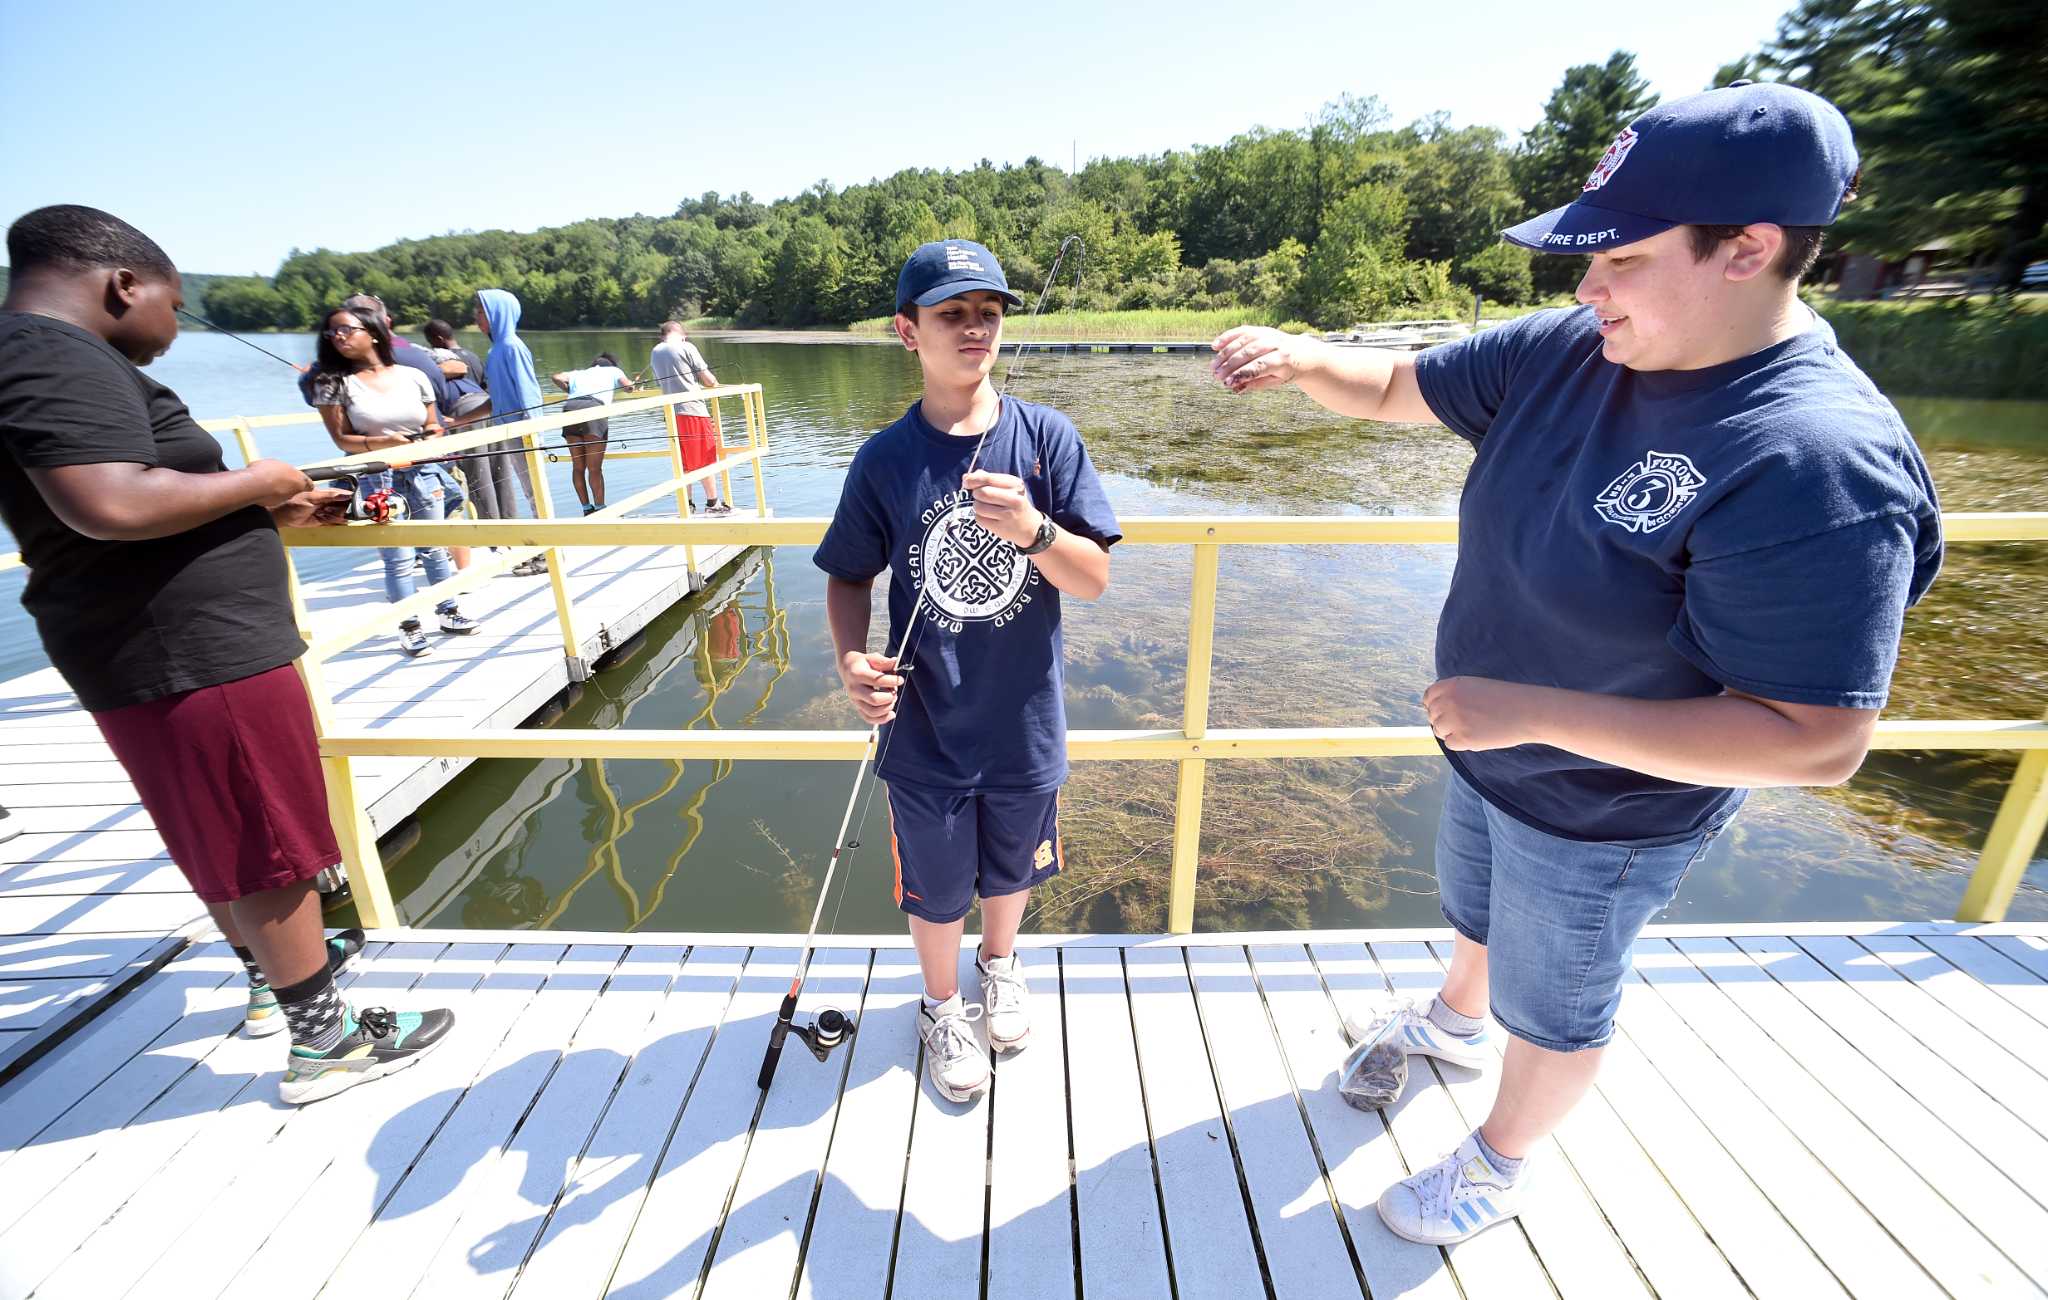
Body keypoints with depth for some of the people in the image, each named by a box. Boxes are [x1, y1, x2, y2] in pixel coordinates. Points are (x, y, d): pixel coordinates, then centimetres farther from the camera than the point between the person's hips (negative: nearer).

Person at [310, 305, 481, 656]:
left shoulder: (413, 376, 4)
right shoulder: (333, 383, -2)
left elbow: (433, 425, 11)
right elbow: (342, 439, -4)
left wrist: (430, 436, -11)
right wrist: (381, 442, -20)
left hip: (422, 472, 3)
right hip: (374, 478, -2)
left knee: (435, 548, 10)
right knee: (398, 558, -3)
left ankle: (448, 612, 24)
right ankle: (410, 628, 8)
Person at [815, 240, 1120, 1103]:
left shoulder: (1049, 437, -10)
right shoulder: (885, 460, -9)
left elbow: (1095, 580, -12)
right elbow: (849, 577, 1)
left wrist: (1031, 529, -32)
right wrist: (851, 660, -18)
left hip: (1025, 725, 1)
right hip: (926, 732, 0)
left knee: (1011, 870, 24)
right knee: (936, 888, 18)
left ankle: (1000, 966, 57)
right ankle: (942, 1007, 49)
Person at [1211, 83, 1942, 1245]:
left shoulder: (1813, 463, -32)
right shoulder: (1565, 352, -11)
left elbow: (1818, 744, -31)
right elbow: (1393, 389, -2)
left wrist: (1536, 709, -35)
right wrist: (1298, 358, -23)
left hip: (1607, 815, -7)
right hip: (1492, 756, 7)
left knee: (1553, 1005, 19)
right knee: (1480, 913, 33)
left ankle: (1500, 1164, 49)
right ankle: (1458, 1021, 65)